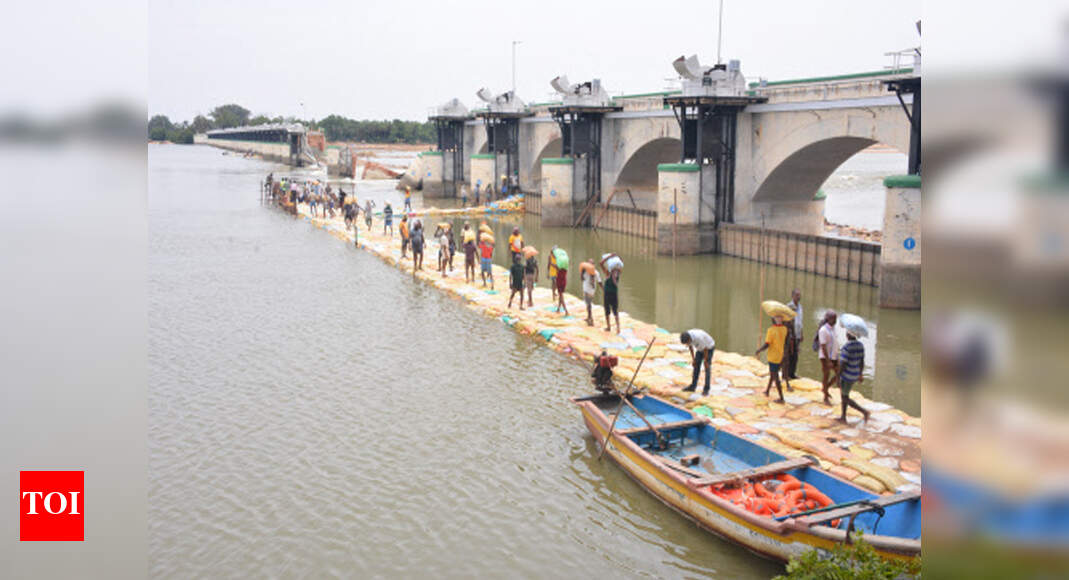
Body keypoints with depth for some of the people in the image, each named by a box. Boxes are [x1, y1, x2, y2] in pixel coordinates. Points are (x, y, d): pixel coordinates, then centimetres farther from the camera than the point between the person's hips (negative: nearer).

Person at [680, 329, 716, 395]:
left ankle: (706, 389, -9)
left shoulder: (699, 337, -41)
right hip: (700, 348, 7)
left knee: (707, 368, -11)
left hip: (709, 347, -7)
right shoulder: (686, 336, -20)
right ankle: (693, 386, 12)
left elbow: (705, 350, -29)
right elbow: (690, 347, -1)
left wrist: (706, 362, -18)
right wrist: (693, 359, 0)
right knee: (696, 366, 5)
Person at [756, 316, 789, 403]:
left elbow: (766, 345, -22)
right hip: (780, 356, 7)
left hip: (773, 357, -7)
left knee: (775, 377, -1)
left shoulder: (771, 330, -22)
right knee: (772, 374, 24)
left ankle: (781, 398, 1)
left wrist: (758, 351, -6)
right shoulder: (784, 329, -2)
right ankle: (767, 391, 39)